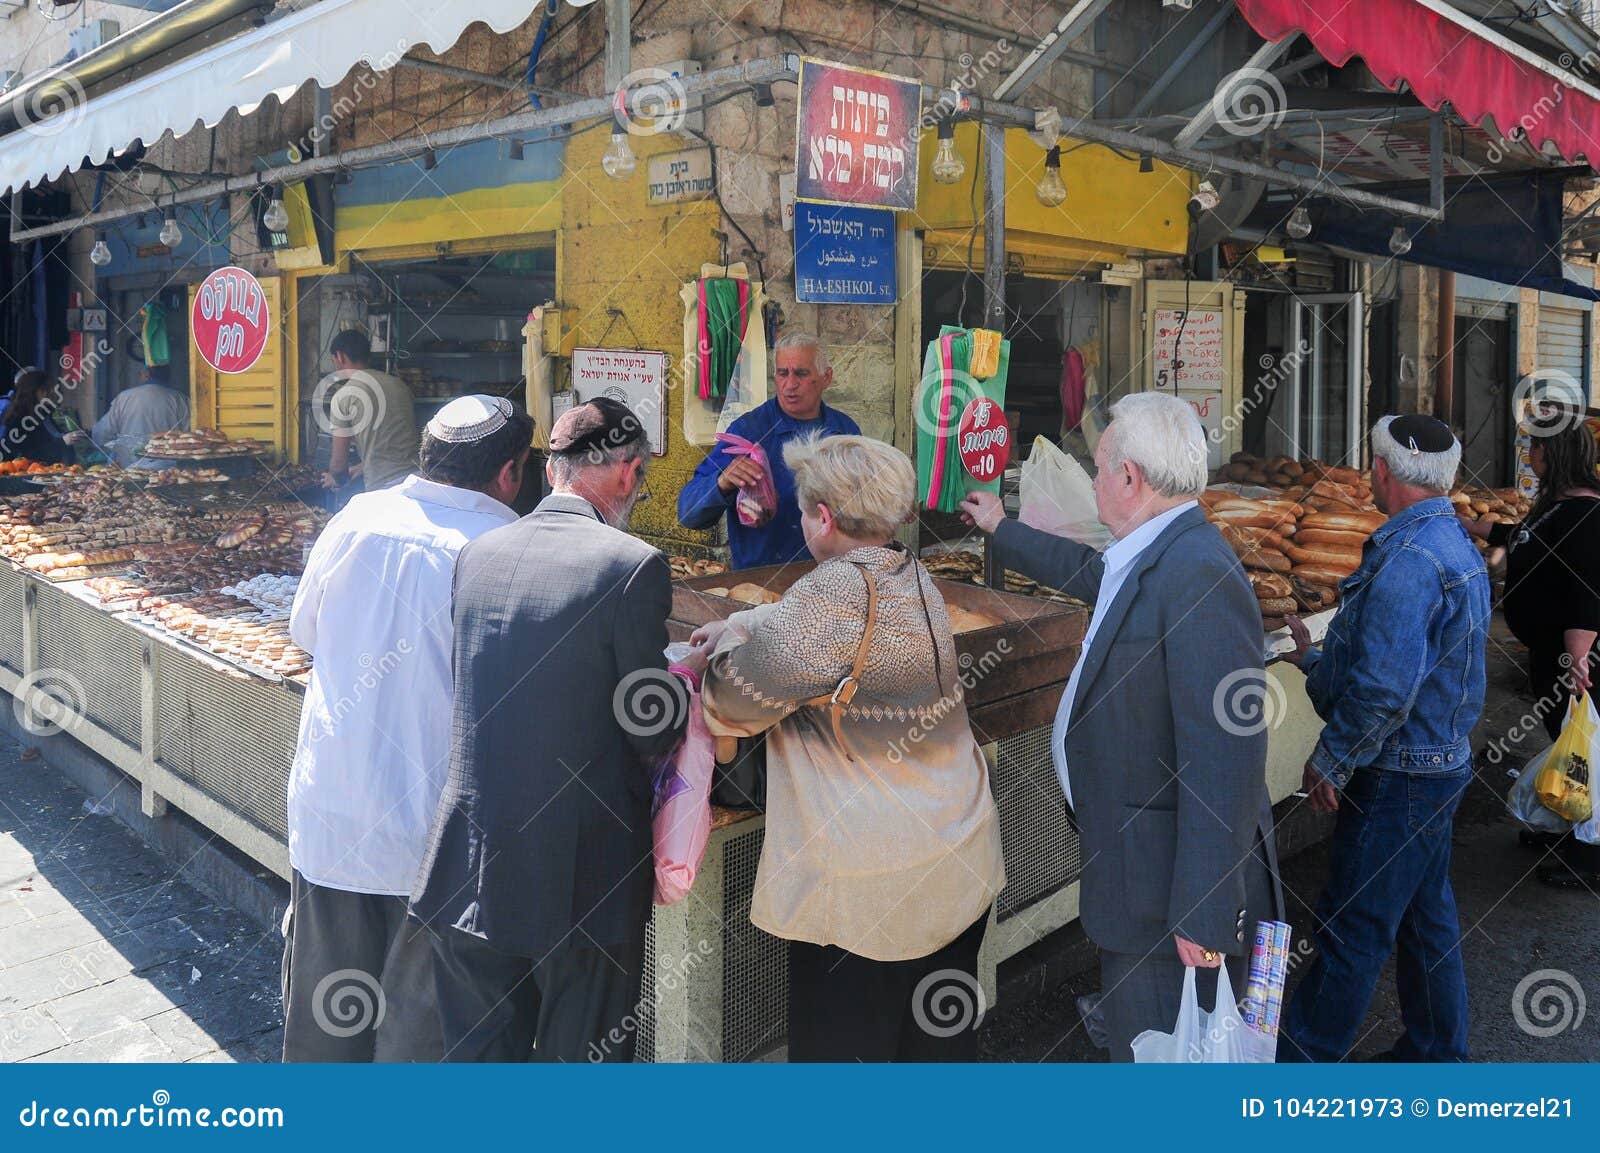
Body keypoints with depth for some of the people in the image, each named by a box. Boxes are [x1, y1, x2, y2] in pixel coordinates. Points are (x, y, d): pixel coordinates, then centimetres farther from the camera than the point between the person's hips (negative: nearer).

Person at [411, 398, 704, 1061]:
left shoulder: (476, 553, 2)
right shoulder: (632, 565, -15)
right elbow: (654, 735, -12)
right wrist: (689, 677, 10)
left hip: (469, 868, 5)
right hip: (580, 876, -5)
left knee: (476, 1052, 20)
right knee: (581, 1054, 13)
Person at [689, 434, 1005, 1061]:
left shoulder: (839, 591, -22)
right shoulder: (913, 577, 5)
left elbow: (738, 698, -18)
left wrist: (733, 640, 1)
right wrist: (741, 625, 15)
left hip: (871, 884, -8)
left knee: (842, 1046, 9)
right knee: (941, 1037, 21)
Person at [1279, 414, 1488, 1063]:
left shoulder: (1407, 560, -24)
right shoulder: (1454, 544, 9)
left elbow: (1385, 688, -29)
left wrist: (1330, 761, -17)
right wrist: (1315, 657, 24)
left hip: (1398, 778, -10)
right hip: (1440, 766, 10)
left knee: (1351, 930, 1)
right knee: (1425, 918, 20)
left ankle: (1299, 1059, 14)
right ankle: (1436, 1055, 34)